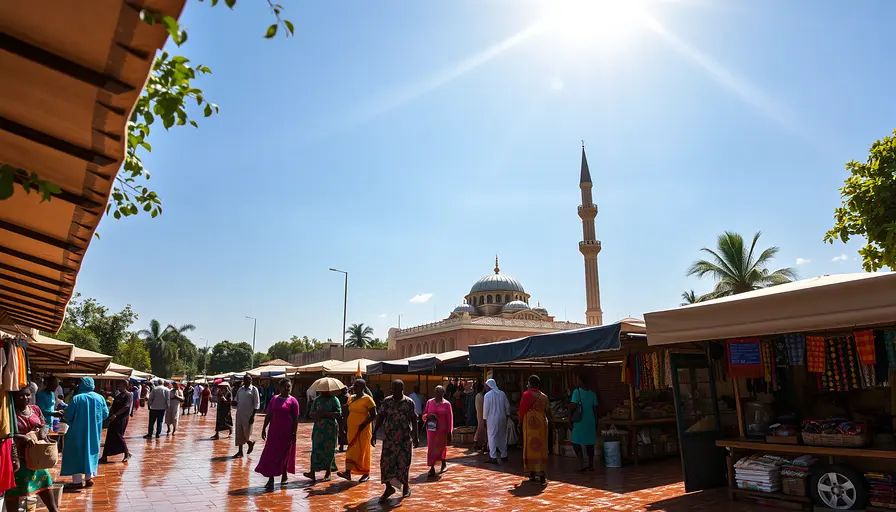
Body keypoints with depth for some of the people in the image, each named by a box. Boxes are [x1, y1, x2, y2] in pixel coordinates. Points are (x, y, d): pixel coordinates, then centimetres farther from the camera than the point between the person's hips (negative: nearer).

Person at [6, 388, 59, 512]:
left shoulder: (35, 409, 6)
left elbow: (44, 426, 13)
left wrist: (42, 431, -9)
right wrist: (22, 438, -29)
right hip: (17, 458, -6)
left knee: (44, 481, 14)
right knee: (14, 488, 3)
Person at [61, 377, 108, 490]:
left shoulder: (76, 398, -13)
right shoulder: (100, 398, -2)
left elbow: (68, 415, -9)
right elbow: (105, 414, 3)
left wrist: (71, 424, 12)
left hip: (78, 431, -3)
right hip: (94, 432, 4)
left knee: (76, 453, 7)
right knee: (91, 452, 16)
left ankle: (77, 480, 7)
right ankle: (89, 478, 17)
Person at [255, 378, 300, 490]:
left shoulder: (293, 401, -4)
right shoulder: (274, 399, 6)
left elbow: (295, 419, -5)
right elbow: (268, 415, 10)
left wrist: (294, 433, -9)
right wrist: (264, 428, 6)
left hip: (287, 432, -3)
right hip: (274, 431, 3)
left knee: (284, 454, 8)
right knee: (271, 454, 0)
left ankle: (284, 475, 26)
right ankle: (271, 479, 4)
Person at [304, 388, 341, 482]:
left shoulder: (334, 400, -1)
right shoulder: (317, 399, 11)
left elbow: (339, 413, -9)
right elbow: (312, 413, 11)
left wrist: (326, 414, -18)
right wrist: (317, 414, -12)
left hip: (330, 428, -3)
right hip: (318, 428, 3)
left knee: (329, 450, 1)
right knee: (316, 449, -4)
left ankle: (328, 473, 11)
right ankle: (312, 472, -7)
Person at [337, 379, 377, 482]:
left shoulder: (367, 399, -10)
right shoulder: (351, 398, 11)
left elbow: (374, 415, -11)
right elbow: (348, 412, 22)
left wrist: (364, 424, -19)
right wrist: (346, 423, 10)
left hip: (363, 430, -6)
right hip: (352, 428, 6)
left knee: (362, 450, -3)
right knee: (352, 450, 4)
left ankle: (366, 474, 3)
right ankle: (348, 472, 3)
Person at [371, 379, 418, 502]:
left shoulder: (409, 402, -3)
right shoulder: (386, 401, 2)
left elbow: (414, 420, -1)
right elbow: (380, 417, 4)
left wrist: (416, 437, -4)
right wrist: (374, 433, -1)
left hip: (405, 438, -2)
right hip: (389, 437, 2)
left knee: (403, 462, 5)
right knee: (386, 461, -3)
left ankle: (406, 486, 25)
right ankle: (389, 487, 10)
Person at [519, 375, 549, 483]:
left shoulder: (527, 394, -8)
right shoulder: (544, 396, 7)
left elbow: (522, 409, -5)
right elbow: (546, 410, 9)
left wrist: (520, 421, 9)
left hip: (530, 423, -4)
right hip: (542, 422, 4)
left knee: (530, 447, 3)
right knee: (541, 447, 9)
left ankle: (532, 473, 4)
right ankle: (541, 473, 7)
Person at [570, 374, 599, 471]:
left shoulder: (577, 392, -9)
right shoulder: (592, 393, 6)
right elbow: (595, 409, 9)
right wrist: (596, 422, 18)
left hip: (579, 422, -5)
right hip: (590, 421, 5)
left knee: (576, 442, 2)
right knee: (590, 443, 12)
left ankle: (582, 463, -11)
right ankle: (591, 465, 18)